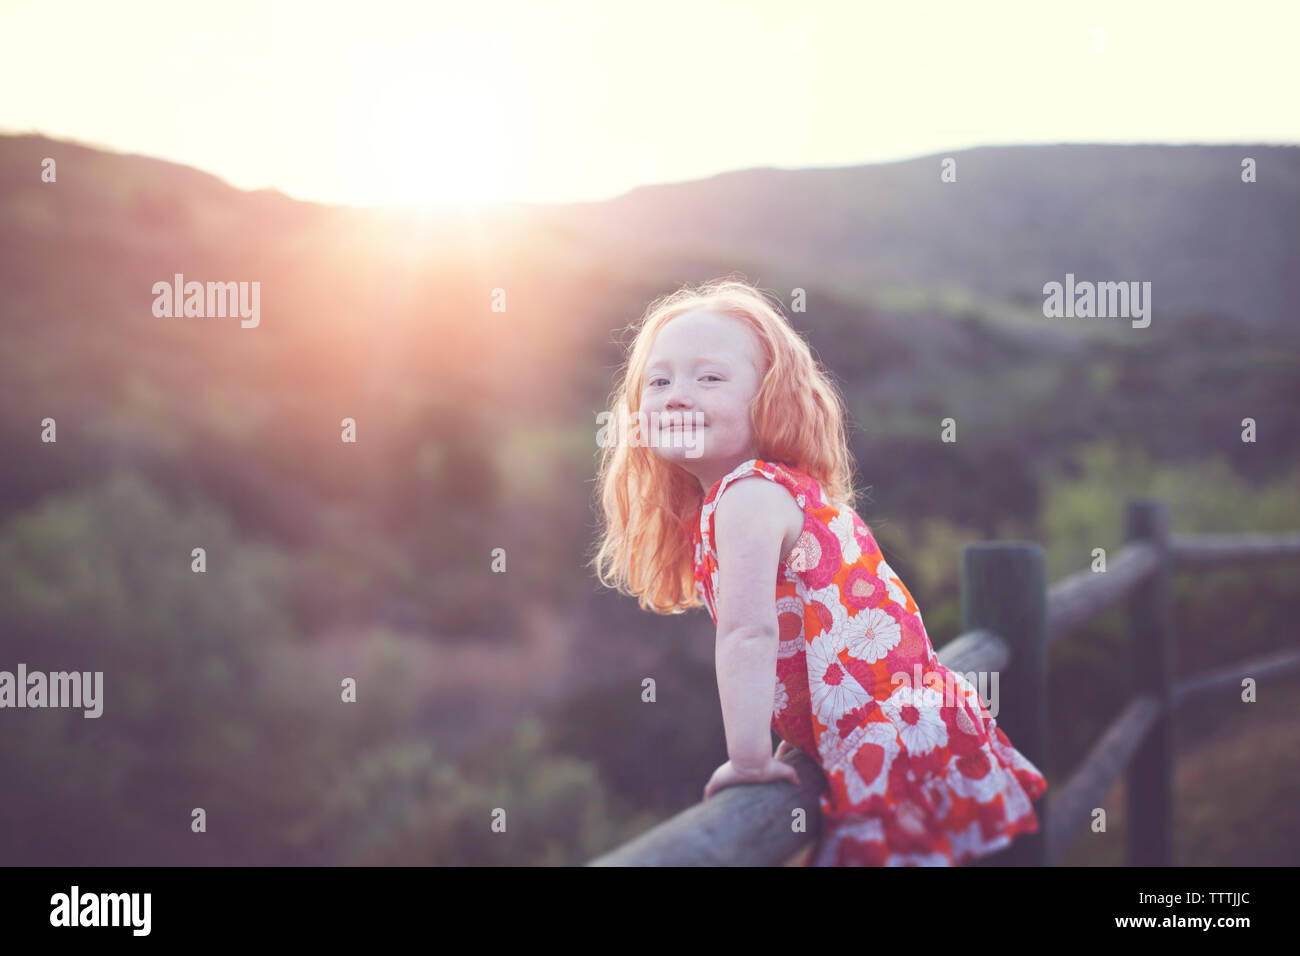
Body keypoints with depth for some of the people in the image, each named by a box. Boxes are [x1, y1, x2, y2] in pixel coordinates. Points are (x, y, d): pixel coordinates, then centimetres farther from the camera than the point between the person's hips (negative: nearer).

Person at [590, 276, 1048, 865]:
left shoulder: (746, 494, -14)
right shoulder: (784, 490, 16)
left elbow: (750, 632, -23)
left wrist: (749, 761, -21)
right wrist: (799, 741, 22)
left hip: (892, 751, -10)